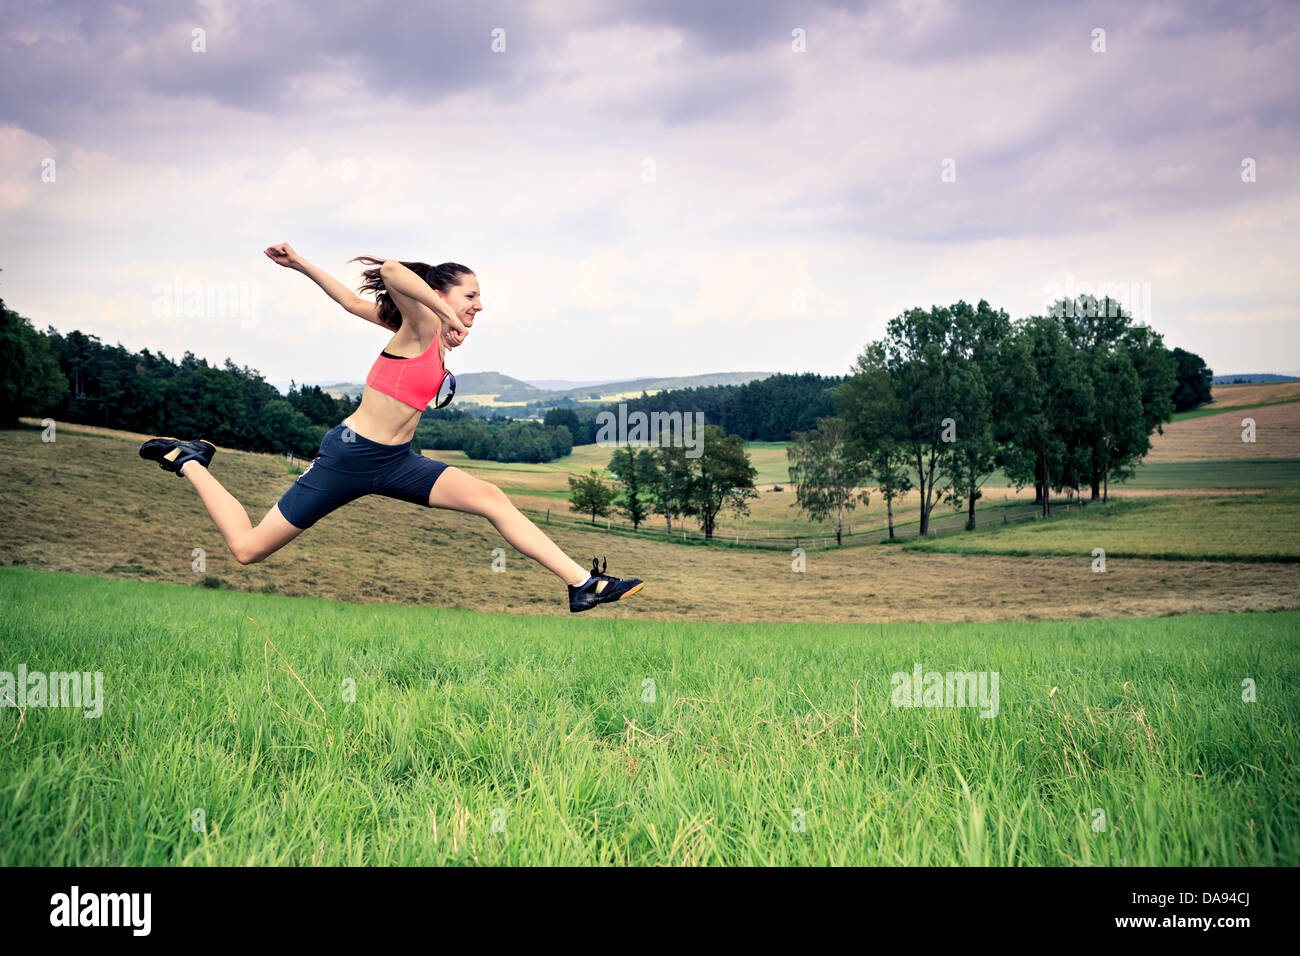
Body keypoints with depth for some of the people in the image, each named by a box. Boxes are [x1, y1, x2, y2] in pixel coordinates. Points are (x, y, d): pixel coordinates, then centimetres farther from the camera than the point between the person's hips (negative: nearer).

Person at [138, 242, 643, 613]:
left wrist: (301, 264, 23)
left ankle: (584, 584, -13)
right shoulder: (420, 324, -11)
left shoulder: (437, 339, 11)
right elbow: (392, 271, -33)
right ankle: (190, 462, 23)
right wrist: (447, 315, -31)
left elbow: (354, 301, 15)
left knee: (491, 498, -11)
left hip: (395, 462, 8)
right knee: (247, 548, 1)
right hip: (349, 455, -8)